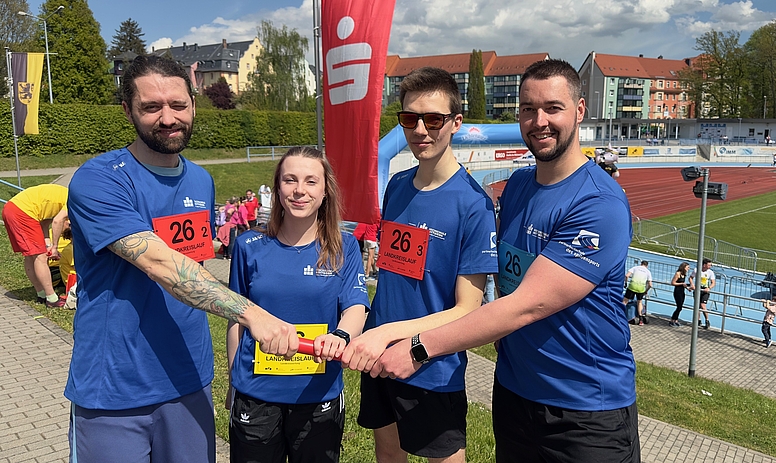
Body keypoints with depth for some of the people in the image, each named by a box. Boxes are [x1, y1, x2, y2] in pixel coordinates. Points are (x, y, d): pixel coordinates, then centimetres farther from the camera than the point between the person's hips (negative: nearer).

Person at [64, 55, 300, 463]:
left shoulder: (201, 181, 7)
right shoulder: (97, 181, -15)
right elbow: (159, 264, -27)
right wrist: (251, 313, -35)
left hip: (189, 383, 6)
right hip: (112, 396, -5)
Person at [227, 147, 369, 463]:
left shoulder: (344, 247, -4)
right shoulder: (250, 246, -2)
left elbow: (355, 307, -12)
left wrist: (340, 335, -34)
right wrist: (235, 380, 10)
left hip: (319, 394, 0)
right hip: (255, 395, 0)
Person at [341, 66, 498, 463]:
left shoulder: (473, 204, -18)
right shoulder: (396, 186, 1)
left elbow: (467, 311, -19)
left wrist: (388, 332, -29)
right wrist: (368, 335, 3)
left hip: (434, 371, -6)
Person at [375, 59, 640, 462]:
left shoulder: (600, 205, -22)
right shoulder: (516, 186, 2)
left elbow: (527, 305, -27)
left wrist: (420, 348, -28)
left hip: (589, 410, -6)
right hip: (513, 391, 6)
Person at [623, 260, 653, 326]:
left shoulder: (635, 267, 15)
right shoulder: (648, 271, 18)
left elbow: (627, 275, 0)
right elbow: (650, 285, 12)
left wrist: (626, 283, 13)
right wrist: (646, 291, 28)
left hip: (632, 286, -2)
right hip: (641, 288, 2)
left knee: (625, 301, 3)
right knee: (639, 302, 22)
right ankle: (641, 320, 22)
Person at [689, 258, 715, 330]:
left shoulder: (710, 272, -7)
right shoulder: (696, 270, -7)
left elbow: (713, 282, -6)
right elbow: (691, 278, 6)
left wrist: (709, 288, -23)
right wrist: (692, 285, -10)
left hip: (705, 291, -2)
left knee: (702, 306, -14)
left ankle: (707, 322, 0)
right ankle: (698, 321, 25)